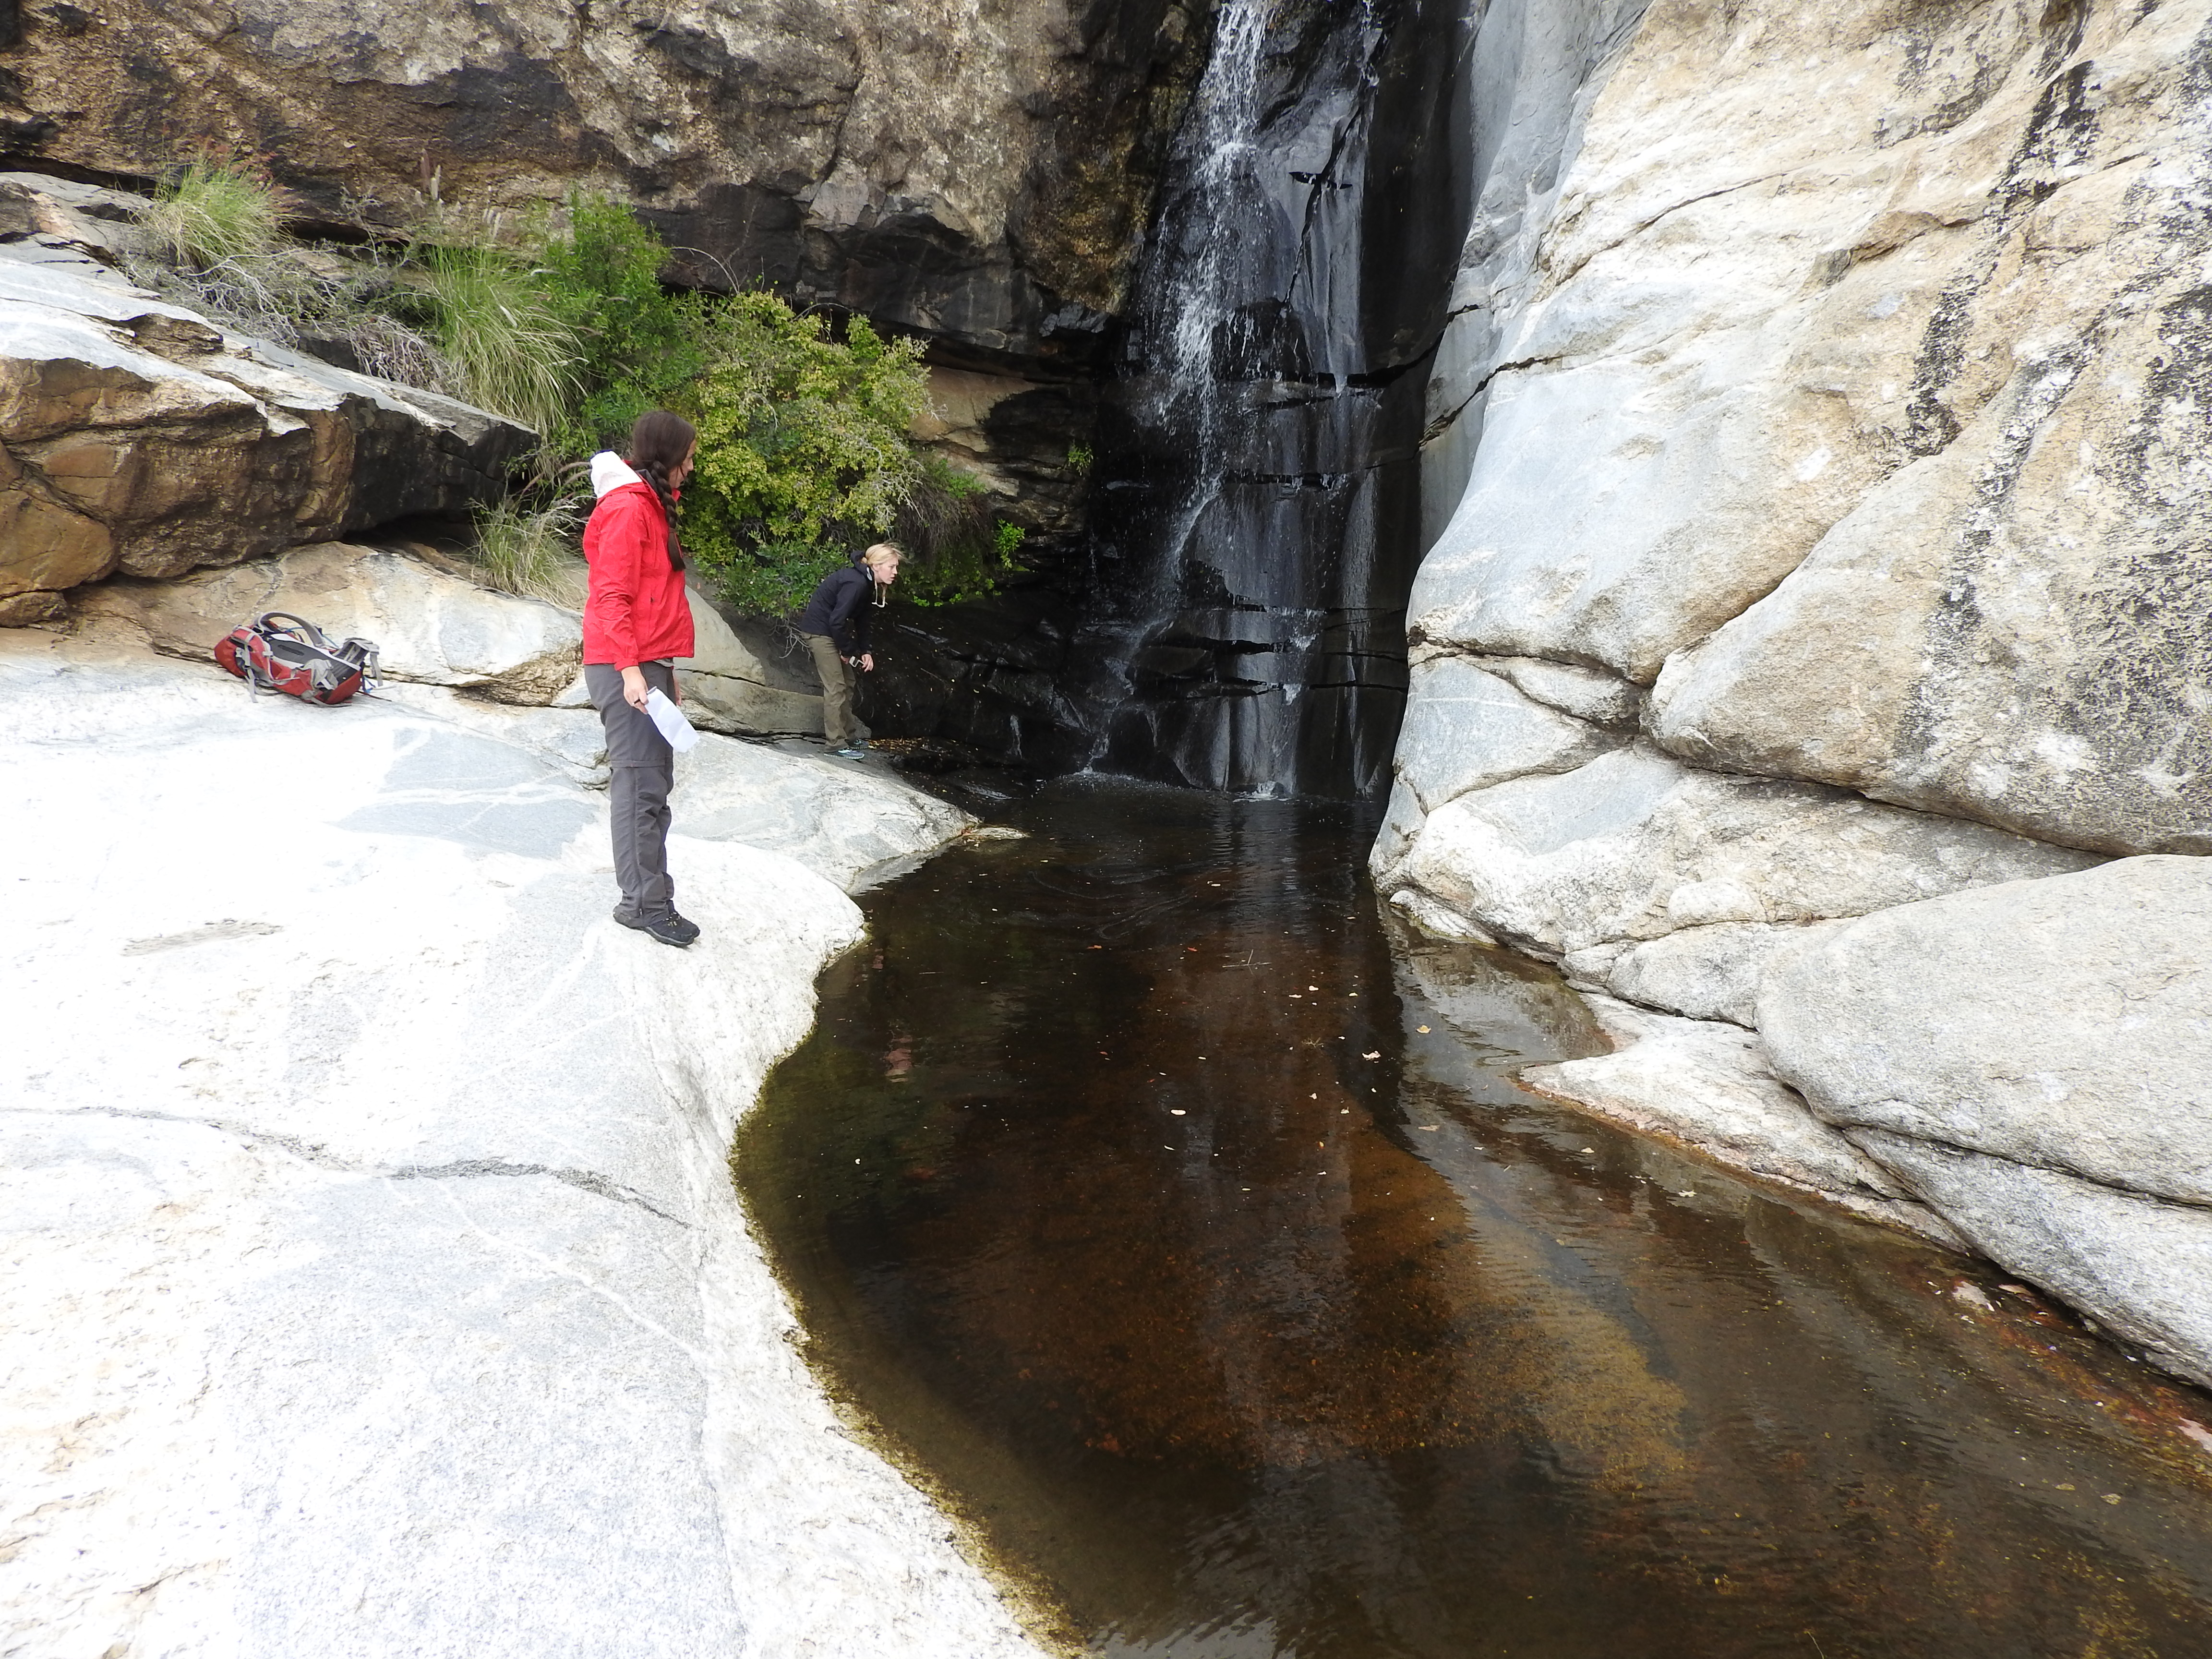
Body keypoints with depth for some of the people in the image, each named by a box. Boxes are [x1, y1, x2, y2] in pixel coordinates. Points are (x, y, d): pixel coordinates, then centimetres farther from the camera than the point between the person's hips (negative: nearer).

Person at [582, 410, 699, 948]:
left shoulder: (651, 505, 21)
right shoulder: (628, 507, -10)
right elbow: (613, 595, -17)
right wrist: (629, 670, -22)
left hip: (649, 665, 10)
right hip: (627, 667, -10)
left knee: (653, 782, 10)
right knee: (641, 783, -10)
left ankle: (645, 897, 16)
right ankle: (645, 903, -6)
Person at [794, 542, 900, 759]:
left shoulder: (868, 584, 4)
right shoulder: (855, 583, -26)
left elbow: (861, 620, 11)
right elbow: (837, 621, -27)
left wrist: (864, 652, 3)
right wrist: (849, 651, -15)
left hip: (831, 630, 10)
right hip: (819, 630, -10)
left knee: (848, 684, 14)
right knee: (836, 687, -9)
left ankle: (846, 738, 23)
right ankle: (837, 744, -5)